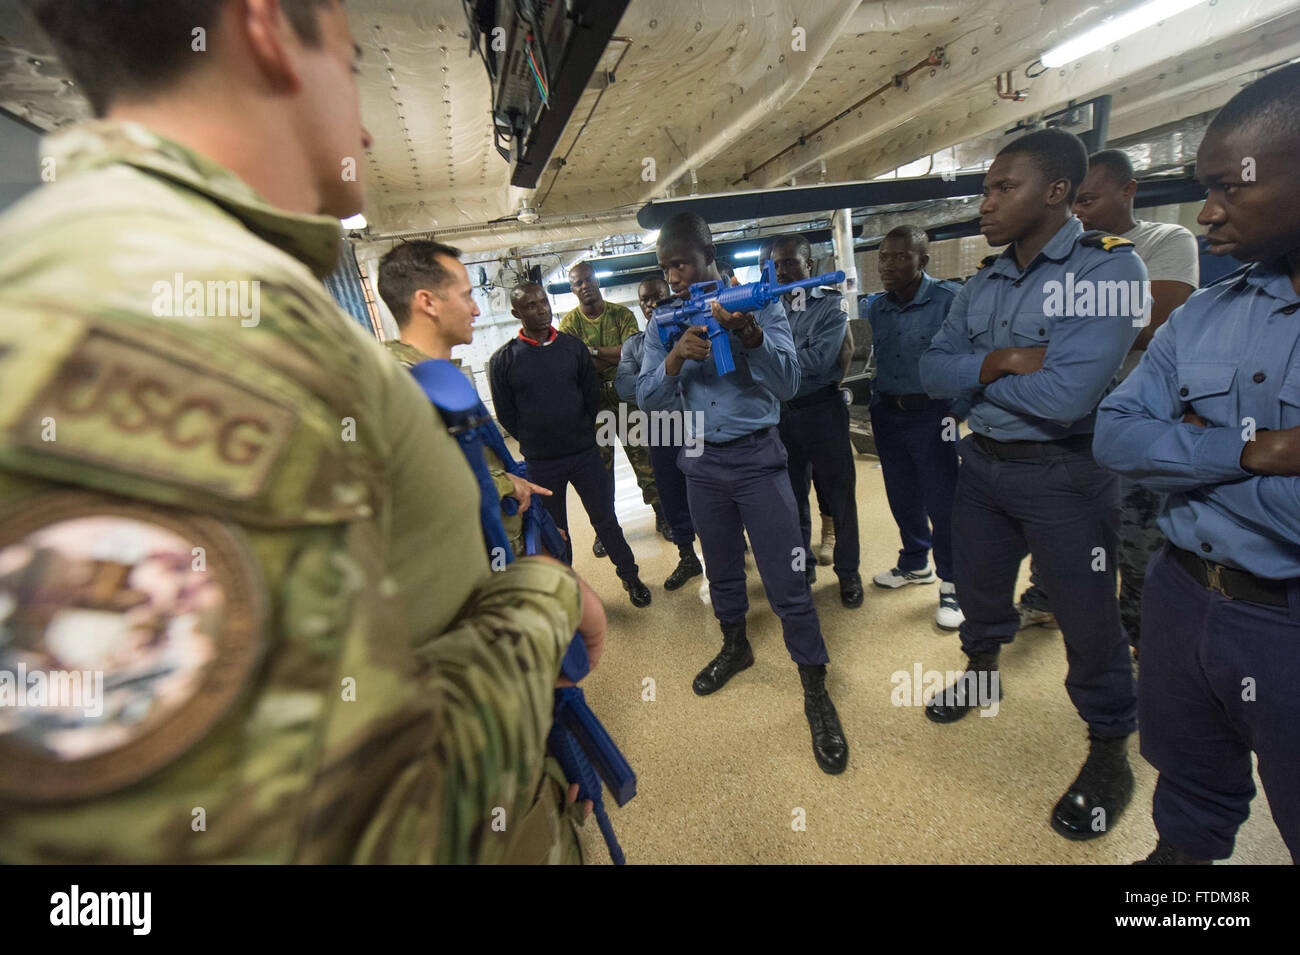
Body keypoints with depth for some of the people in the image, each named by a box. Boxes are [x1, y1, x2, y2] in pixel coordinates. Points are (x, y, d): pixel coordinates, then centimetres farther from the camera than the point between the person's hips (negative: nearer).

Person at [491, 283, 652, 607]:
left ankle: (630, 576, 28)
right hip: (539, 464, -1)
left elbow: (592, 395, 7)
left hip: (585, 453, 1)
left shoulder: (573, 346, 3)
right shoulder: (503, 359, -4)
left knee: (606, 519, 9)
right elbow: (506, 414, 0)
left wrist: (582, 433, 4)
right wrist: (535, 444, 3)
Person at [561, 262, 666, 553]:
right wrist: (617, 355, -15)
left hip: (627, 395, 0)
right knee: (600, 464, 6)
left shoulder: (621, 313, 1)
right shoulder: (570, 322, 0)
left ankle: (661, 515, 19)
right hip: (593, 401, 0)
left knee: (644, 457, 3)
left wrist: (593, 350, -16)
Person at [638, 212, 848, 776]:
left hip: (756, 458, -3)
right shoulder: (664, 323, 4)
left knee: (787, 580, -4)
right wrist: (676, 358, -22)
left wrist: (749, 333, -32)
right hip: (701, 464, 4)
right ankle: (735, 648, 43)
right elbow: (647, 398, -3)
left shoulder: (757, 304, -5)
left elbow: (788, 383, -15)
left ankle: (816, 691, 11)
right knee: (721, 569, 19)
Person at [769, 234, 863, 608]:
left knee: (839, 494, 6)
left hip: (822, 409, -4)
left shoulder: (830, 304, -5)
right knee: (792, 495, 15)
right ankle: (802, 567, 32)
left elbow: (818, 361, -19)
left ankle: (848, 572, 22)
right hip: (783, 413, 4)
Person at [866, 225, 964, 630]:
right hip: (887, 414, 6)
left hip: (931, 414, -5)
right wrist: (876, 408, 10)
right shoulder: (876, 308, 9)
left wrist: (957, 411, -16)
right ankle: (915, 564, 36)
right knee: (902, 497, 15)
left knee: (941, 501, -2)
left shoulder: (949, 298, -9)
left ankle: (951, 585, 14)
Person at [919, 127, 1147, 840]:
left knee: (1087, 619, 6)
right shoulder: (983, 283, 6)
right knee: (977, 586, 22)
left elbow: (1064, 394, -27)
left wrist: (976, 374, -11)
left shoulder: (1109, 267, -15)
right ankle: (983, 672, 50)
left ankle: (1110, 753, 29)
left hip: (1064, 473, -6)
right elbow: (932, 371, -2)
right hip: (981, 461, 6)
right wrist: (1001, 362, -19)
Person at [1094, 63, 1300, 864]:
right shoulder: (1201, 316, 2)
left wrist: (1194, 450, -14)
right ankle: (1179, 853, 51)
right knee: (1189, 790, 26)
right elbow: (1115, 435, -5)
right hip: (1183, 596, 5)